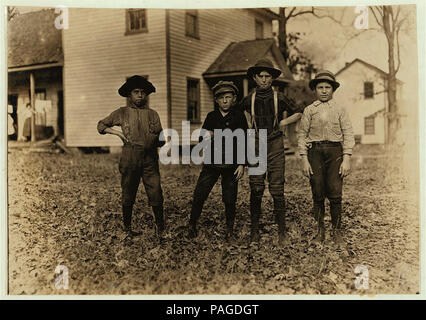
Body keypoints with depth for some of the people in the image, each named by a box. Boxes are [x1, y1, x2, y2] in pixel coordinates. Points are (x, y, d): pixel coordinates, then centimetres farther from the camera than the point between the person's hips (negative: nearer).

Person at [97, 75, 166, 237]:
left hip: (150, 160, 1)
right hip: (129, 160, -1)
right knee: (128, 195, 8)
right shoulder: (122, 113, 6)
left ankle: (160, 227, 13)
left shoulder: (152, 114, 11)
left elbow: (161, 140, 13)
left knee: (156, 194, -4)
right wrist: (118, 132, 1)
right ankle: (127, 226, 28)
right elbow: (101, 125, 13)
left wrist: (158, 137, -6)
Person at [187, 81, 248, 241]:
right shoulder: (211, 116, 9)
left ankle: (229, 231, 18)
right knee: (199, 195, -2)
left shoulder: (239, 117, 2)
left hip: (231, 165, -2)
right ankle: (192, 225, 17)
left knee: (229, 200, 2)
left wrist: (241, 164, -4)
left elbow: (243, 142, 1)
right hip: (211, 162, 2)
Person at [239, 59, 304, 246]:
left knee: (277, 190, -4)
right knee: (256, 190, 1)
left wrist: (284, 122, 3)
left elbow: (298, 113, 16)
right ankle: (254, 231, 10)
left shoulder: (279, 99, 3)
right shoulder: (249, 100, 7)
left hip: (275, 147, -1)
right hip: (256, 146, 1)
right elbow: (240, 110, 29)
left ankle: (281, 232, 4)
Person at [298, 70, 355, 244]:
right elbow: (302, 135, 8)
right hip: (315, 152, 0)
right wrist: (304, 159, -1)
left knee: (335, 194, -5)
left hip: (335, 151, 0)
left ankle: (337, 231, 9)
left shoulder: (340, 110, 10)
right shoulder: (309, 110, 10)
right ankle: (320, 231, 13)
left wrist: (346, 159, -5)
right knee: (317, 195, 1)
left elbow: (348, 135, 5)